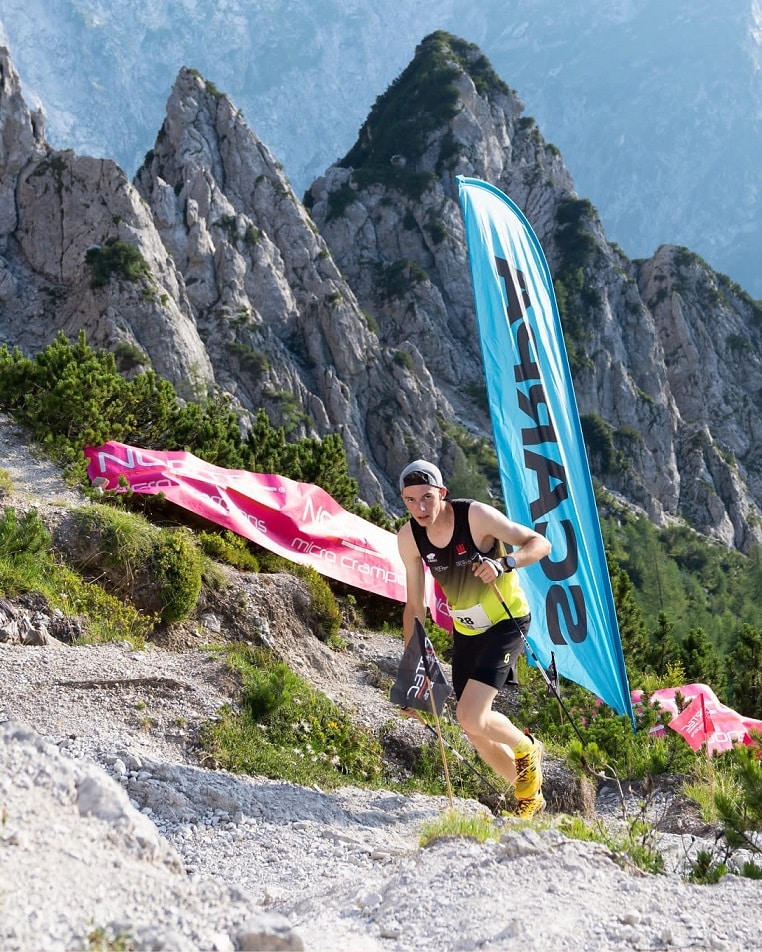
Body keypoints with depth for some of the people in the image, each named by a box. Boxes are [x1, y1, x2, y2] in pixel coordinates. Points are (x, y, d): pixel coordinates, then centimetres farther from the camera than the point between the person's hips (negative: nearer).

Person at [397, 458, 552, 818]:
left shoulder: (476, 515, -24)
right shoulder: (409, 538, -9)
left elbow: (540, 544, -21)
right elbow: (415, 605, 1)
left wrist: (503, 564, -39)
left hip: (505, 623, -6)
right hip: (465, 630, 6)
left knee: (471, 717, -20)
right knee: (475, 730, 8)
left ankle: (526, 748, 11)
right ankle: (528, 794, 31)